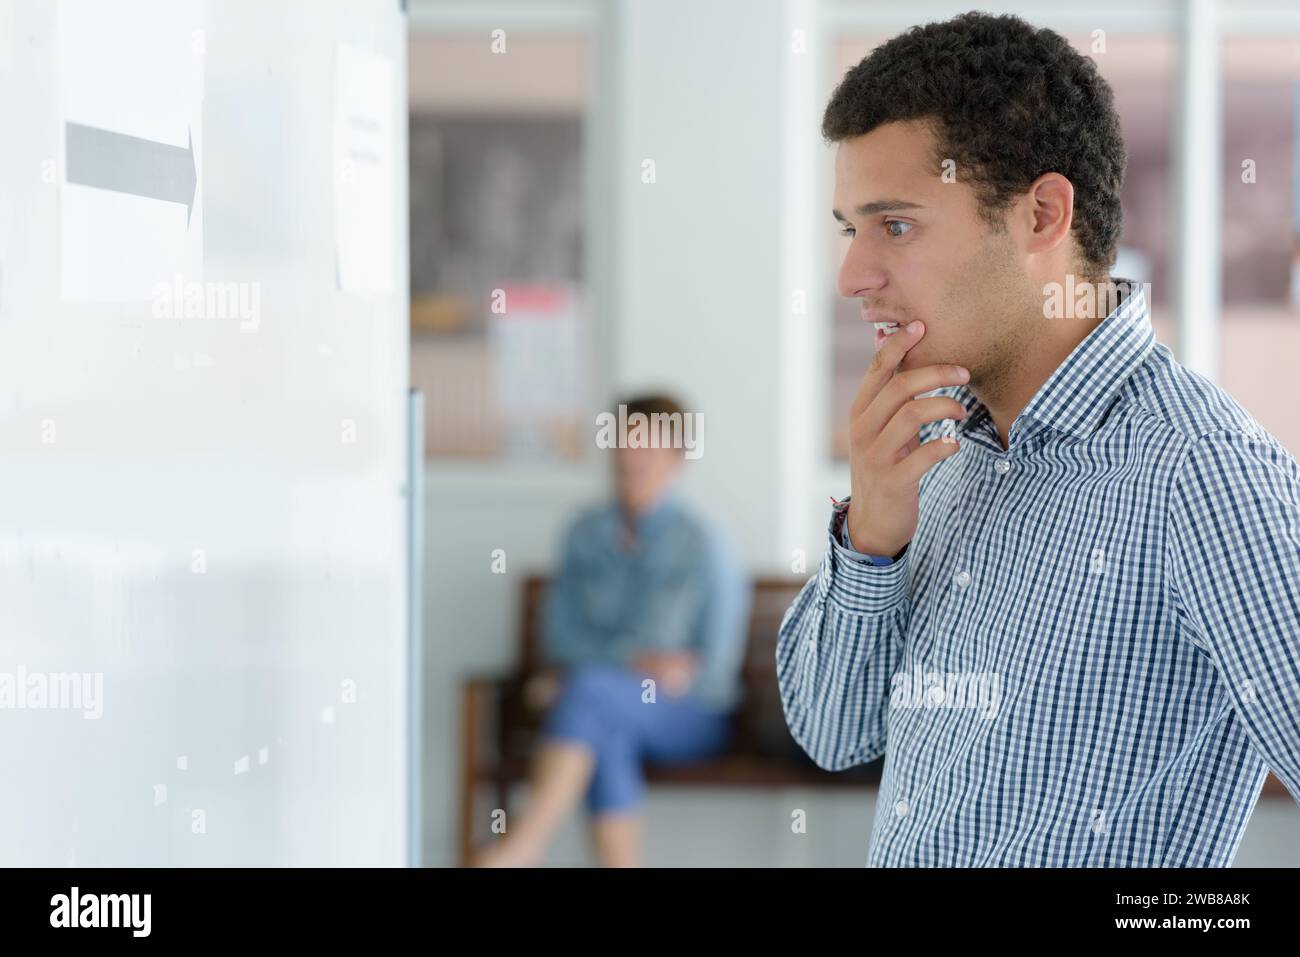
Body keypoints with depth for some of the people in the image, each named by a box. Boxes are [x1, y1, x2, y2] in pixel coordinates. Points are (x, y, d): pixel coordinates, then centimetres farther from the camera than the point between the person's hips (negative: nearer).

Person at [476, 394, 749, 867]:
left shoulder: (702, 548, -8)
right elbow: (561, 633, 5)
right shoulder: (588, 534, 7)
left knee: (592, 686, -33)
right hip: (613, 718, 3)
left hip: (691, 717, -3)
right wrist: (633, 659, -14)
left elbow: (712, 670, -7)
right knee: (605, 740, -34)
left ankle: (524, 843, -38)